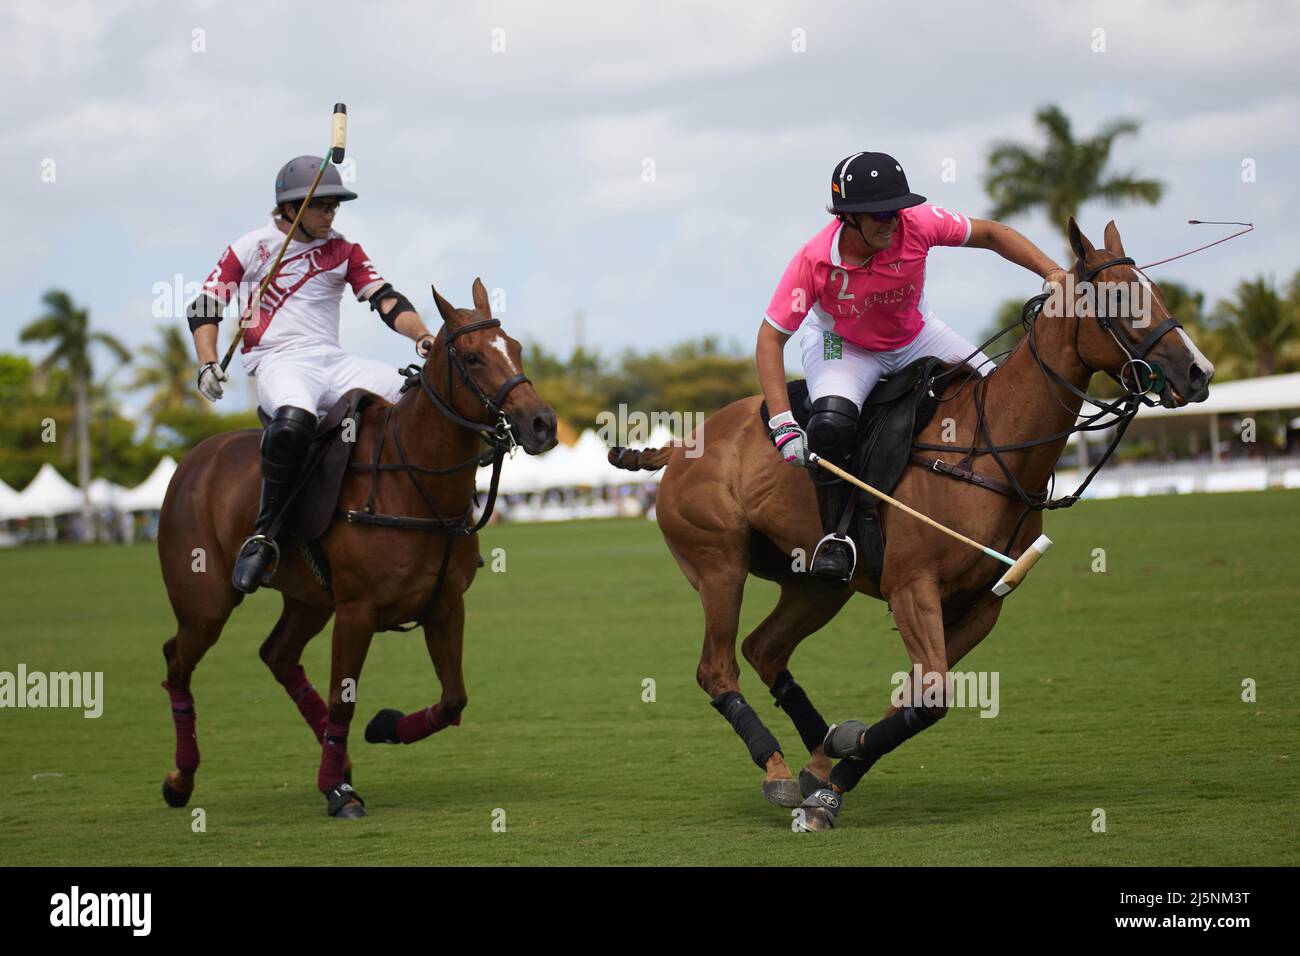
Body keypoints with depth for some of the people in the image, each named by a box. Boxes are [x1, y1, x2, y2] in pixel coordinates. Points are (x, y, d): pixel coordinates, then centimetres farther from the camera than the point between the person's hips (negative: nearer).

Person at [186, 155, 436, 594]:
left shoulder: (343, 252, 15)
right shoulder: (252, 247, 6)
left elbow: (386, 300, 5)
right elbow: (204, 306, 7)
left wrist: (423, 337, -13)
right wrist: (208, 364, -9)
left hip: (334, 362, 5)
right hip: (279, 363, -5)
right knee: (293, 422, -40)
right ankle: (263, 537, -32)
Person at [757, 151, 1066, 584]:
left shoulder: (917, 223, -27)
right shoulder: (814, 260, -32)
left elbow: (991, 234, -11)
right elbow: (770, 338, -27)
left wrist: (1053, 273, -24)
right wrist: (783, 425, -36)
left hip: (915, 335, 4)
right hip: (843, 345, -4)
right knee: (831, 423, -33)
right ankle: (835, 535, -13)